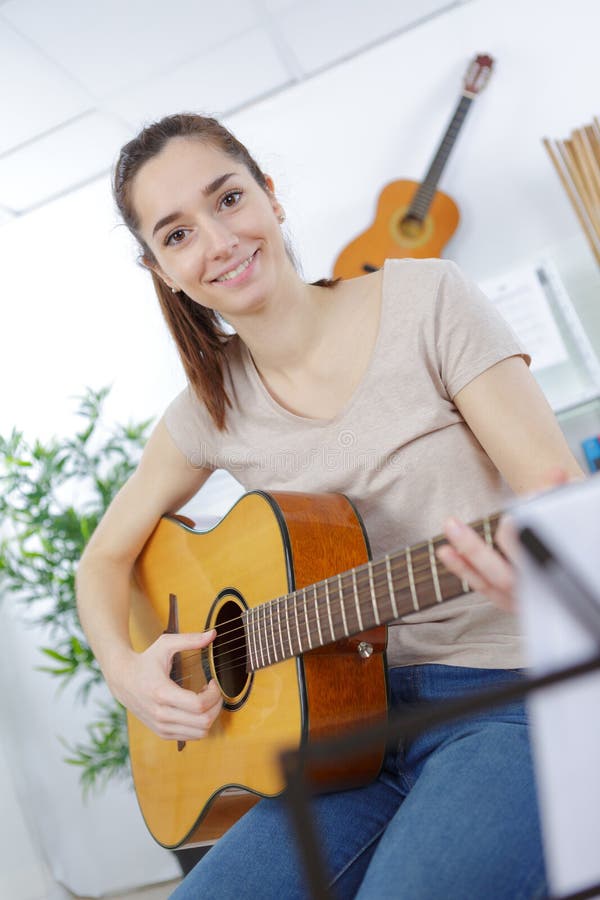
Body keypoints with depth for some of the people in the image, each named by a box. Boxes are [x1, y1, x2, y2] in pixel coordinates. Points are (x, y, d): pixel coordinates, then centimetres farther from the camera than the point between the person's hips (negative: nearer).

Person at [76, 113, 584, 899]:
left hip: (508, 696, -3)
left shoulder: (425, 299, -7)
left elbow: (560, 487, -11)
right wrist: (124, 669, -1)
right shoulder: (212, 408, 5)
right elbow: (107, 555, 18)